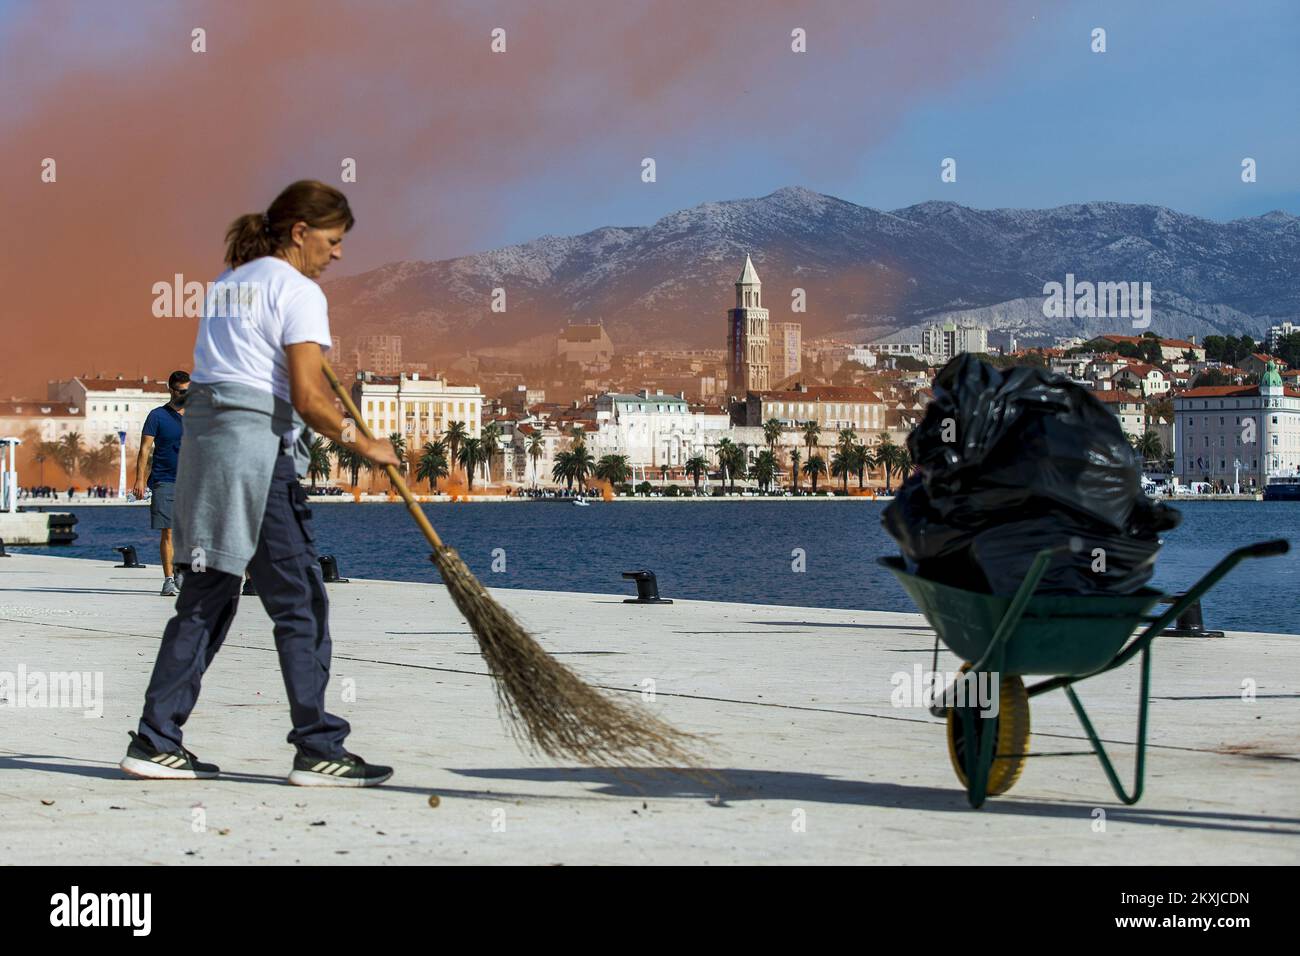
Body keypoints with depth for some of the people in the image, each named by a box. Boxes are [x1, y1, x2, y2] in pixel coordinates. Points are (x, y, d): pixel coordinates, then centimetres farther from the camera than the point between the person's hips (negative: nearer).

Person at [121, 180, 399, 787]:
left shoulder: (226, 284, 20)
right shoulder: (297, 289, -6)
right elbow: (307, 397, -13)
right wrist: (363, 444, -1)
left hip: (202, 438, 8)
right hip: (258, 446, -8)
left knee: (206, 597, 11)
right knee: (299, 601, -2)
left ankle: (156, 742, 11)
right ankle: (318, 749, 1)